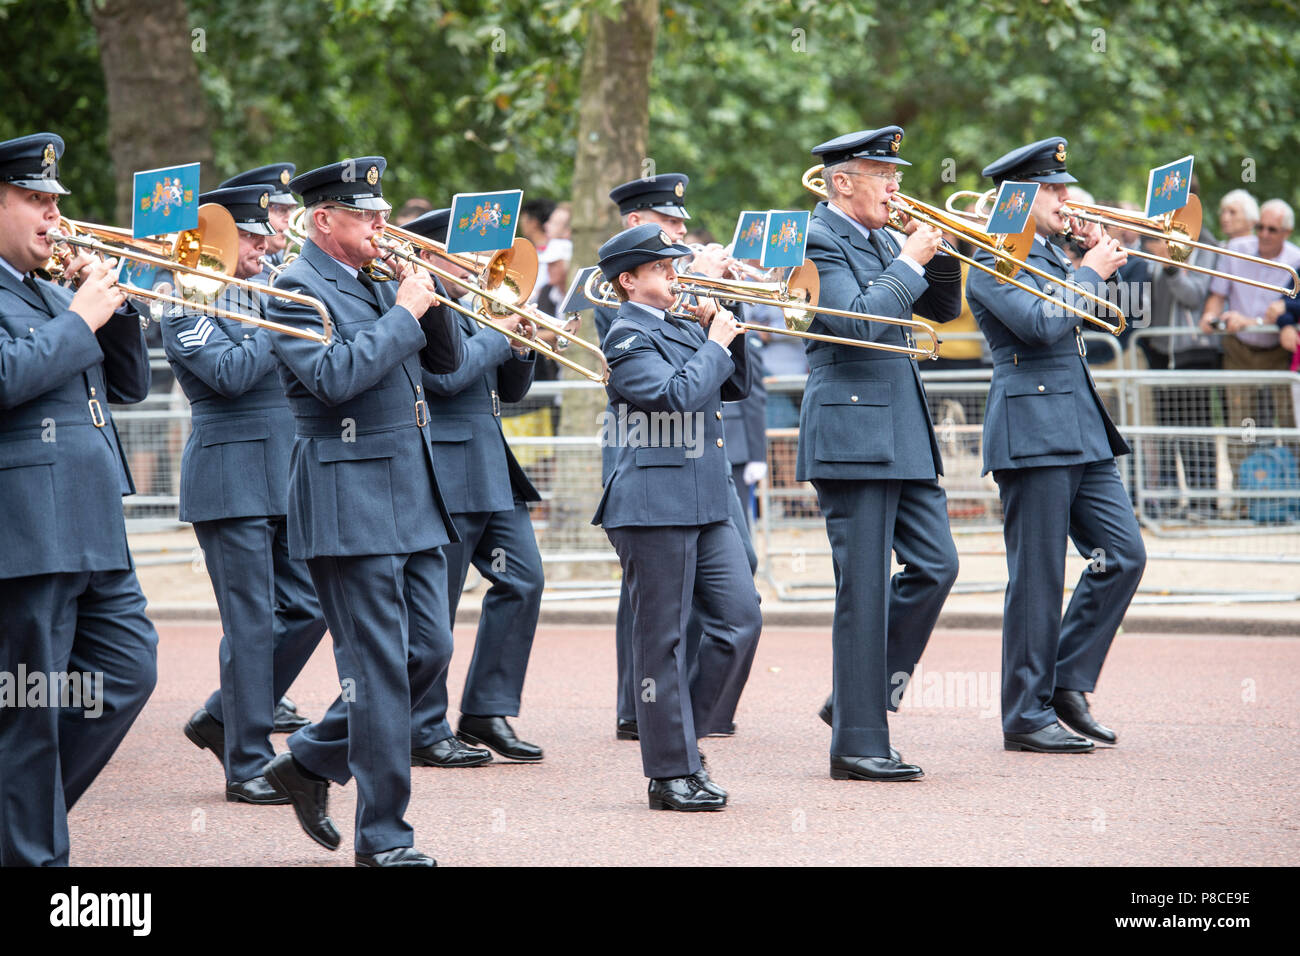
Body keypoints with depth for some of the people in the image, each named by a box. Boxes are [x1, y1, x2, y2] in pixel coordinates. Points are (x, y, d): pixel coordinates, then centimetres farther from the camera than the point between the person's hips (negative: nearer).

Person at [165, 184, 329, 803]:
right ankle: (247, 765, 2)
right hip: (230, 482, -8)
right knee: (251, 624, -6)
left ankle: (222, 718, 21)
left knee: (308, 607, 6)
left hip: (285, 482, 8)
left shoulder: (267, 299, 15)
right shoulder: (187, 310, -7)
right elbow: (232, 372, -21)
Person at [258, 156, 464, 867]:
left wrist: (430, 301, 0)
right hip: (350, 498, -8)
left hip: (413, 494, 8)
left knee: (430, 652, 9)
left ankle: (310, 761, 24)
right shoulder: (297, 287, -8)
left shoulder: (378, 283, 16)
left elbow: (448, 358, 17)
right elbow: (336, 375, -23)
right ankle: (382, 836, 1)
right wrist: (404, 311, -16)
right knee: (378, 669, -6)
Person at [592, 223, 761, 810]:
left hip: (705, 503, 8)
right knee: (662, 639, -2)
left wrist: (724, 332, 8)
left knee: (740, 618, 2)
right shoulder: (629, 338, -8)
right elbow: (676, 395, -21)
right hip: (655, 506, -8)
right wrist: (716, 344, -10)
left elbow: (736, 387, 22)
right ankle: (671, 773, 3)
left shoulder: (680, 331, 17)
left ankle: (686, 734, 16)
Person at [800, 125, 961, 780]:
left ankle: (859, 694, 18)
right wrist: (909, 263, -15)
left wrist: (940, 252, 4)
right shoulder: (818, 241, -9)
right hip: (852, 435, -9)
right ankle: (857, 744, -1)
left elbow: (942, 309, 20)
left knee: (934, 566, 6)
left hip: (903, 432, 9)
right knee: (863, 590, -6)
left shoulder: (879, 240, 17)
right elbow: (859, 319, -22)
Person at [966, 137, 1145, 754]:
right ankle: (1027, 716, 3)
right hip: (1032, 431, -9)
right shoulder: (991, 264, -8)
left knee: (1124, 556, 4)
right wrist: (1090, 272, -11)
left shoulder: (1049, 255, 18)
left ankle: (1067, 683, 13)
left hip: (1081, 427, 9)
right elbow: (1042, 323, -22)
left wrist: (1102, 256, 10)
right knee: (1037, 577, -4)